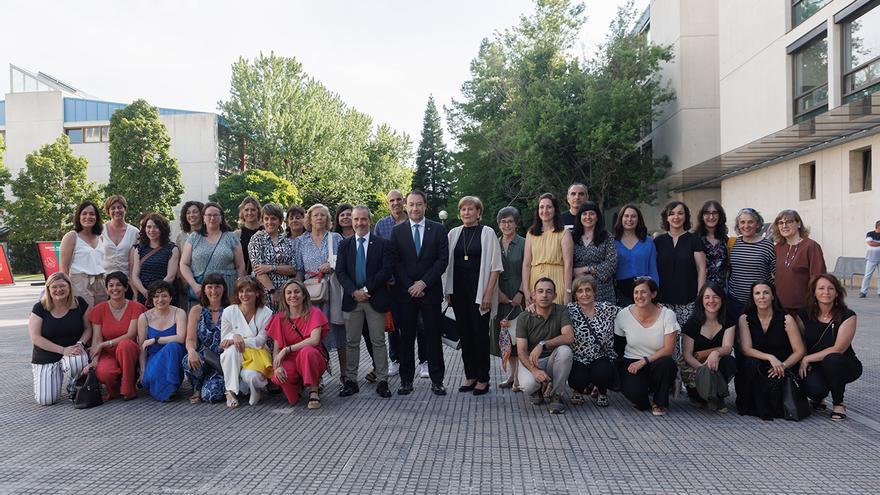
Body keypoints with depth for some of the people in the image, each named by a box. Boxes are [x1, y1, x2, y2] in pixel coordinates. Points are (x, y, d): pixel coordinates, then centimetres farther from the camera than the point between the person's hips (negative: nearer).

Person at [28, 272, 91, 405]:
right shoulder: (40, 308, -6)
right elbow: (35, 338, -10)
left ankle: (74, 388, -4)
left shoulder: (79, 303, -3)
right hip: (45, 358, 0)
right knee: (46, 400, -12)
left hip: (74, 352, 0)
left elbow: (88, 328, 4)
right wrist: (63, 350, -20)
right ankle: (56, 377, 23)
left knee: (77, 361, -38)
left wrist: (81, 343, -18)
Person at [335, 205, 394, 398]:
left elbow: (387, 270, -8)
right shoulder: (344, 245, 8)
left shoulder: (383, 244, 1)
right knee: (351, 342, 7)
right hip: (352, 299, 2)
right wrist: (354, 292, -13)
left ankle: (382, 381, 10)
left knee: (378, 341, 3)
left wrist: (366, 289, -13)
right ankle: (351, 381, 14)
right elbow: (340, 271, 2)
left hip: (376, 298, -2)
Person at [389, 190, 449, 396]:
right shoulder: (397, 231, 6)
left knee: (433, 336, 3)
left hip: (431, 291, 0)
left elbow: (443, 259, -2)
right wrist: (410, 286, -8)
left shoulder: (438, 229, 4)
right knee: (406, 337, 4)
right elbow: (395, 262, 1)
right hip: (405, 292, 1)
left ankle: (437, 380, 11)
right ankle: (406, 380, 13)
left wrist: (423, 283, -10)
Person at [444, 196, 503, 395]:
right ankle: (470, 376, 19)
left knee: (480, 333, 0)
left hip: (479, 290, -4)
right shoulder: (454, 233, 9)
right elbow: (448, 263, 12)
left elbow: (495, 266, -6)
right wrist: (448, 291, 5)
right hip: (459, 289, 4)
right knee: (464, 333, 8)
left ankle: (482, 379, 10)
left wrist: (488, 293, -12)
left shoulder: (487, 233, -2)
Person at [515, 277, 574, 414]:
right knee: (528, 384, -33)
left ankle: (556, 394, -12)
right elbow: (521, 351, -13)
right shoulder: (524, 318, -8)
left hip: (552, 360, 1)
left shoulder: (561, 311, -7)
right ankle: (537, 390, 9)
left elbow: (569, 337, -23)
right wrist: (535, 370, -32)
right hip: (530, 362, -1)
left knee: (564, 350, -32)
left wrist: (542, 345, -34)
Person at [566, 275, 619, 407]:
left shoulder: (607, 308, 1)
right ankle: (579, 390, 15)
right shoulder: (569, 310, -5)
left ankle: (602, 392, 12)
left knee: (603, 374, -29)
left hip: (601, 358, 1)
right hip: (577, 360, -1)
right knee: (578, 379, -28)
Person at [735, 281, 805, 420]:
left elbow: (799, 351, -6)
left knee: (773, 384, -33)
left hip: (781, 371, -1)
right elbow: (746, 349, -11)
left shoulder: (786, 319, -5)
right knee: (751, 363, -33)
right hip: (755, 370, 1)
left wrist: (783, 365, -23)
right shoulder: (745, 319, -1)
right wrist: (770, 357, -26)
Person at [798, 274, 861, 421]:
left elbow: (838, 349, -17)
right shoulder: (804, 315, -1)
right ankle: (818, 397, 10)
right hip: (813, 367, 1)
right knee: (813, 388, -32)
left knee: (831, 359, -37)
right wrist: (803, 364, -12)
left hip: (844, 366, -1)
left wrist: (807, 359, -17)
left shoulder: (848, 316, -10)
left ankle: (838, 404, -12)